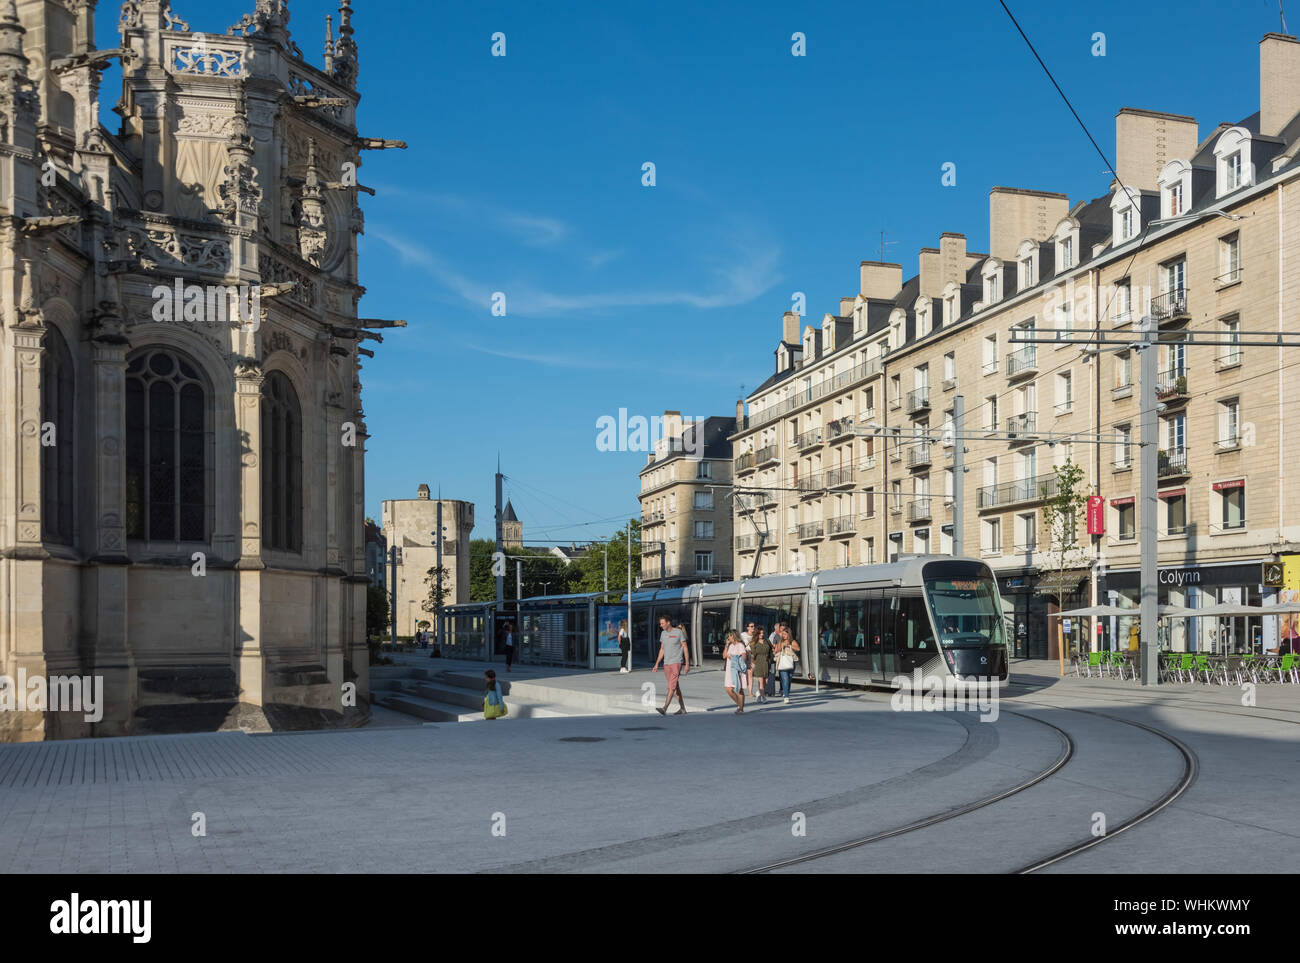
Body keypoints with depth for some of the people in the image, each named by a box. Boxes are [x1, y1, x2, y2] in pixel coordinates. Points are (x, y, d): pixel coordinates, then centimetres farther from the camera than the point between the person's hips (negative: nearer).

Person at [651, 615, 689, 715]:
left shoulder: (679, 632, -7)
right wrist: (656, 664, 13)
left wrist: (687, 664, -9)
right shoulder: (663, 633, 11)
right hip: (667, 663, 7)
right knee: (675, 687, 10)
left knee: (671, 686, -15)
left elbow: (685, 648, -5)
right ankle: (682, 709, 19)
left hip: (676, 663, -7)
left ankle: (664, 708, -23)